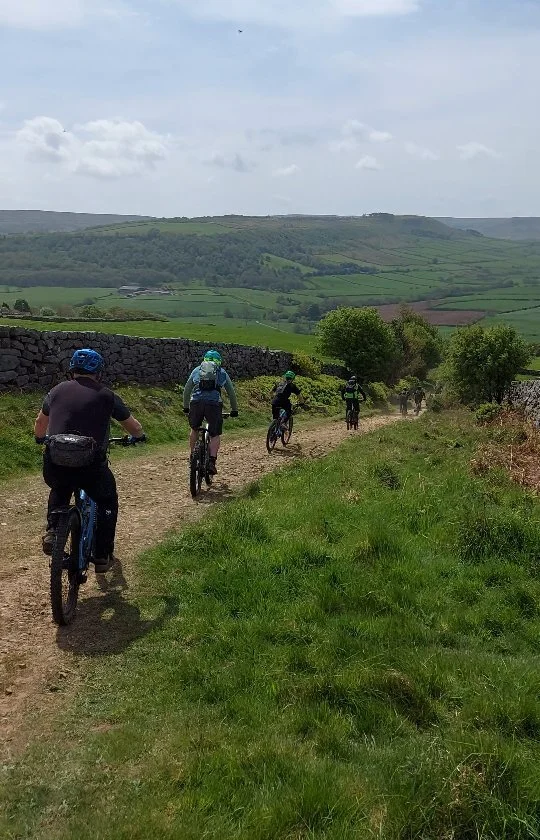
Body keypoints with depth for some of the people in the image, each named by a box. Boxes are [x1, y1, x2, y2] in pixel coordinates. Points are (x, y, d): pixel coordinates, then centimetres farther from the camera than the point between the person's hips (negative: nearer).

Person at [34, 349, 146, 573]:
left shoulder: (58, 390, 14)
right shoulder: (106, 395, 7)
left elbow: (40, 423, 29)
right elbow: (134, 427, 19)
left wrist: (40, 438, 51)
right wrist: (139, 436, 41)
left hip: (54, 466, 3)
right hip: (90, 466, -3)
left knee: (59, 491, 37)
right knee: (107, 501, 26)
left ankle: (52, 531, 19)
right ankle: (103, 556, 22)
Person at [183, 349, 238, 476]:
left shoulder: (197, 370, 26)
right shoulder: (222, 373, 23)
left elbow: (186, 390, 29)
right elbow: (231, 393, 27)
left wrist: (186, 407, 40)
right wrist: (234, 410, 38)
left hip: (196, 402, 1)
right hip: (214, 404, -1)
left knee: (194, 429, 26)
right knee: (215, 435, 10)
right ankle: (212, 461, -10)